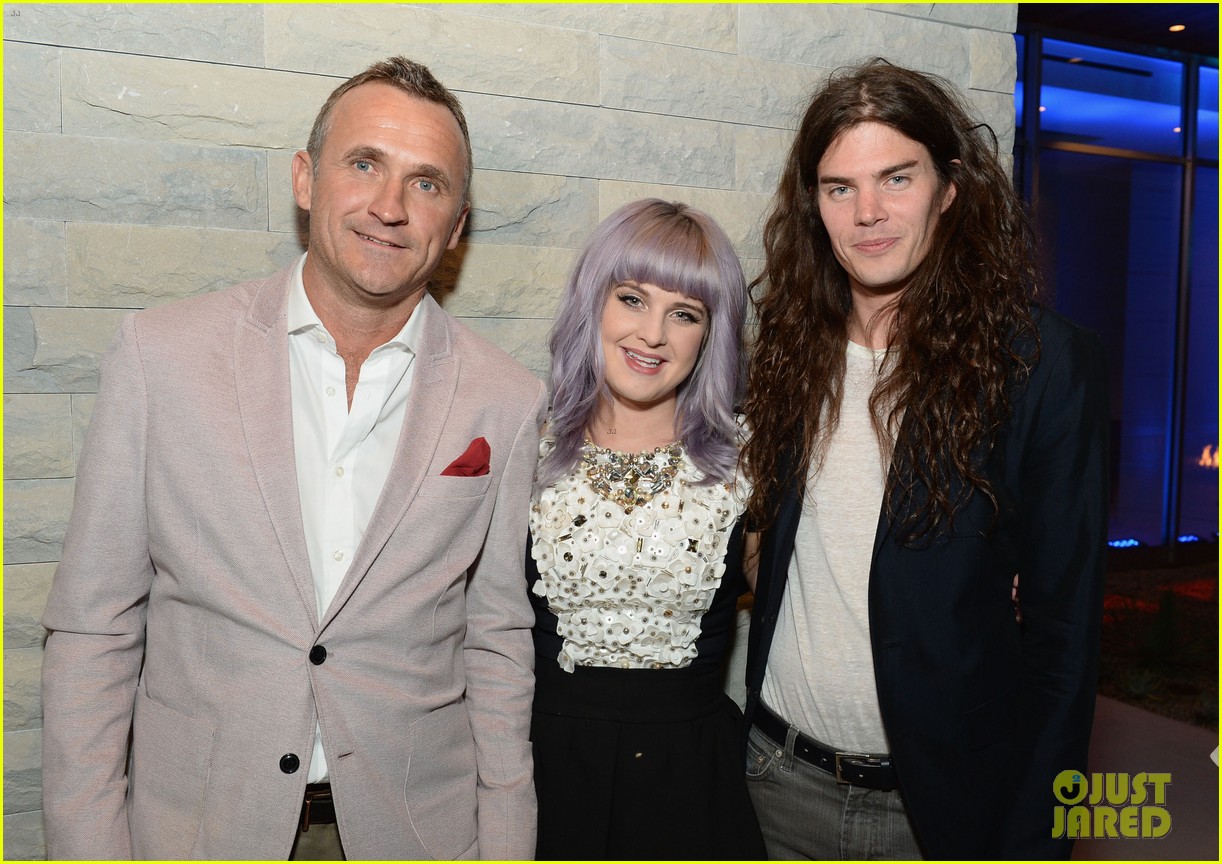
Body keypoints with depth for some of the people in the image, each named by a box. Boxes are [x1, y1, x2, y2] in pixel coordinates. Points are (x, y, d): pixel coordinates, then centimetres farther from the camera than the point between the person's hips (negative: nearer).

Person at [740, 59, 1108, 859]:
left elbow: (1063, 627, -10)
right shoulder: (792, 348, -1)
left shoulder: (1046, 364, -12)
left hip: (942, 797, -3)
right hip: (777, 777, 4)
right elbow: (770, 562, 6)